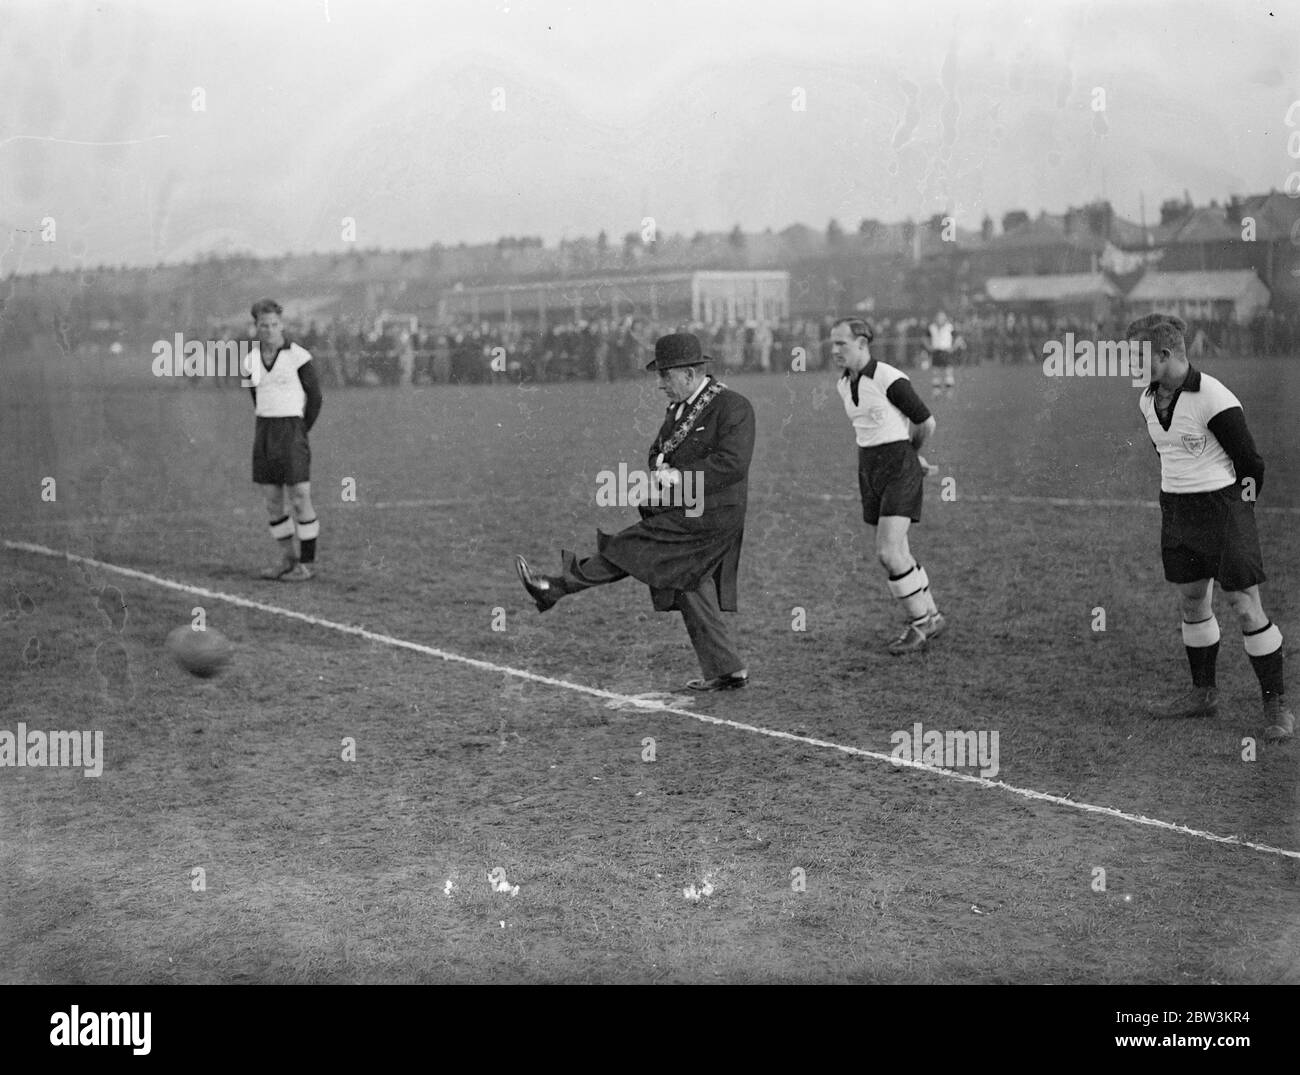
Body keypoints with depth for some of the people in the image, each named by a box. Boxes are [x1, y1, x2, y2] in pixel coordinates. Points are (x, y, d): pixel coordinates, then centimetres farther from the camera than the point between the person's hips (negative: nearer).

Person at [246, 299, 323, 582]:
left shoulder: (299, 356, -9)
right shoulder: (251, 359, 6)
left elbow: (315, 396, 0)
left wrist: (300, 432, 5)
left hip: (292, 433, -5)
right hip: (263, 435, 5)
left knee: (300, 501, -4)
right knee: (272, 503, 8)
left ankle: (308, 564, 5)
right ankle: (288, 560, 20)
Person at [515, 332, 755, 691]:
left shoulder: (733, 407, -13)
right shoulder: (679, 408, 15)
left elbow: (732, 463, -22)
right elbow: (658, 449, 22)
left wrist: (680, 476, -22)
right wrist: (661, 466, -2)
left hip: (709, 517, -9)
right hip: (682, 513, 9)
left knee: (628, 547, -11)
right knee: (692, 591, 10)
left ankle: (556, 587, -2)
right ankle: (727, 671, 16)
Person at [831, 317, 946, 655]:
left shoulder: (890, 379, -17)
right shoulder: (844, 385, 7)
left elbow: (926, 423, -9)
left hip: (899, 468, -8)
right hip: (869, 469, 8)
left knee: (888, 554, -13)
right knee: (896, 555, 11)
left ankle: (919, 623, 2)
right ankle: (931, 616, 25)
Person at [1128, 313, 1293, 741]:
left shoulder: (1215, 400, -19)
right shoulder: (1148, 401, 6)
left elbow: (1250, 460, -10)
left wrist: (1240, 507, 0)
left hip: (1222, 504, -7)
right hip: (1175, 509, 7)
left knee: (1245, 607, -5)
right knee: (1192, 602, 13)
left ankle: (1276, 703, 4)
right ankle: (1203, 693, 26)